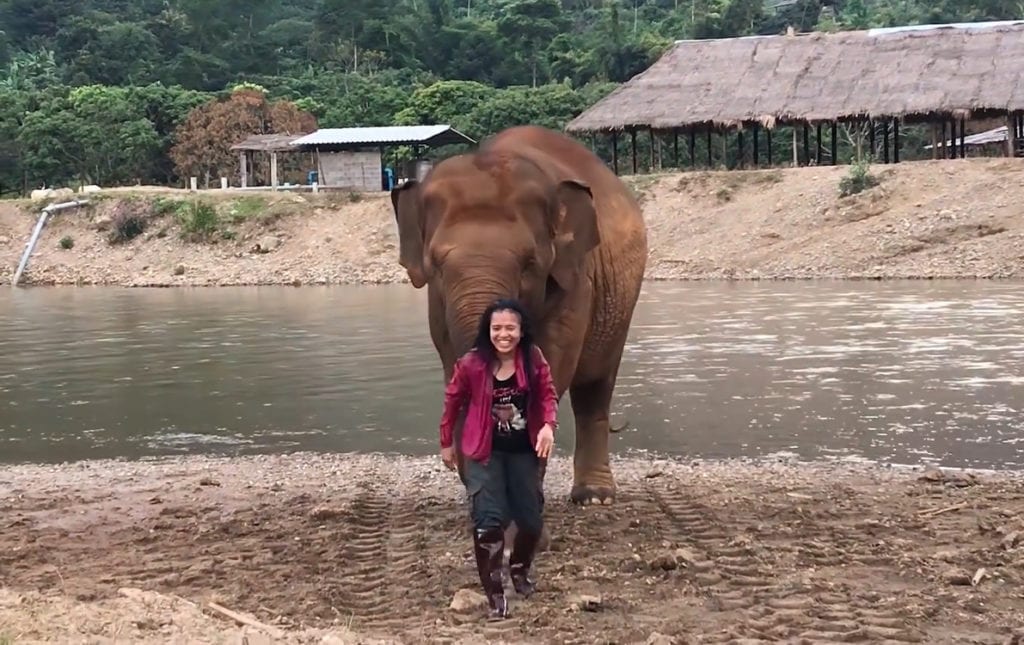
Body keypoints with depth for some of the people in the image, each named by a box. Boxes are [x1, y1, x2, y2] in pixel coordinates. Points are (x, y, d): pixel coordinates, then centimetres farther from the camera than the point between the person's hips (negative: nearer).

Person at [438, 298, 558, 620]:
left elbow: (547, 395, -4)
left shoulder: (533, 359, -12)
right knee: (488, 521, -12)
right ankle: (494, 593, 0)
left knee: (532, 520, 12)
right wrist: (447, 443, 6)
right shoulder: (471, 363, -16)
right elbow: (453, 401, -2)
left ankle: (520, 570, 43)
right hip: (485, 452, -2)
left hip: (523, 451, 3)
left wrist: (548, 425, -24)